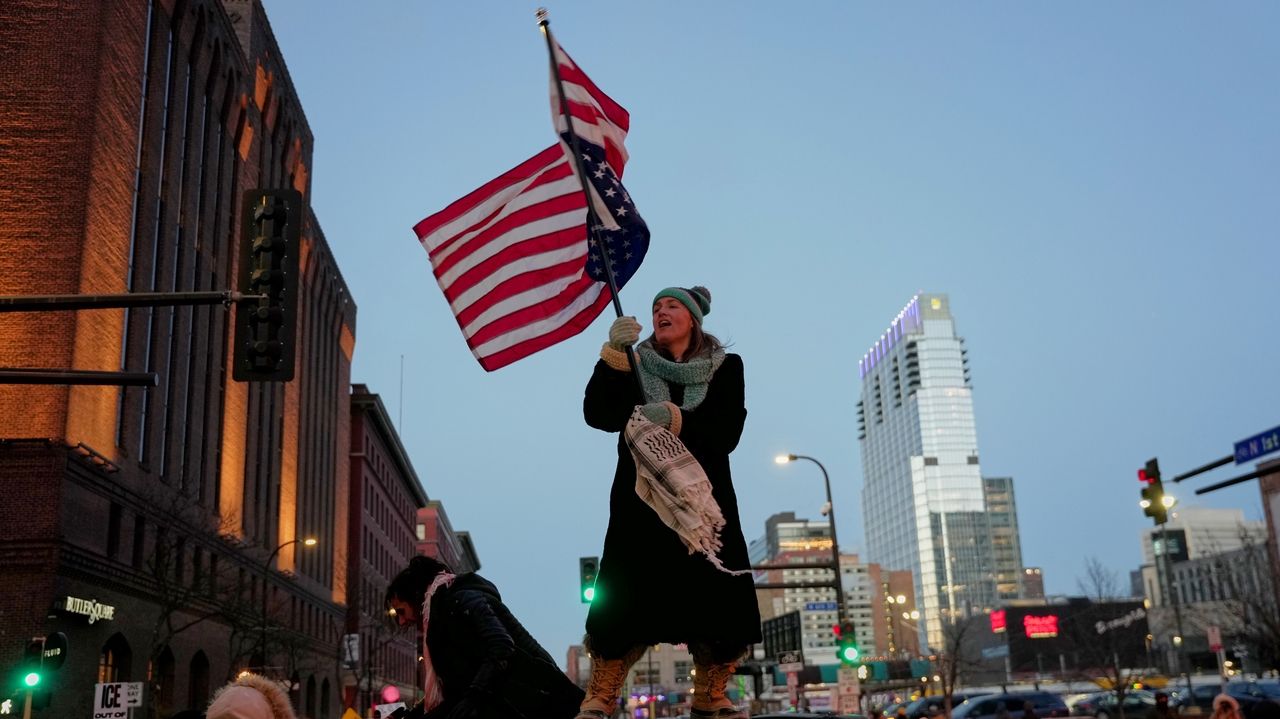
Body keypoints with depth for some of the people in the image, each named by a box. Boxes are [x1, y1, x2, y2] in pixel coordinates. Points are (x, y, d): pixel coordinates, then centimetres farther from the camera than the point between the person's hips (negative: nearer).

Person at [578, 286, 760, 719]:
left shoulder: (725, 368, 8)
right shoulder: (635, 366, 10)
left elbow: (726, 433, -6)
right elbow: (598, 415, -7)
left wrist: (677, 420, -22)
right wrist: (614, 354, -19)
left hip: (704, 498, 1)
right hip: (642, 499, -1)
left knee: (720, 606, -4)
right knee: (624, 602, -11)